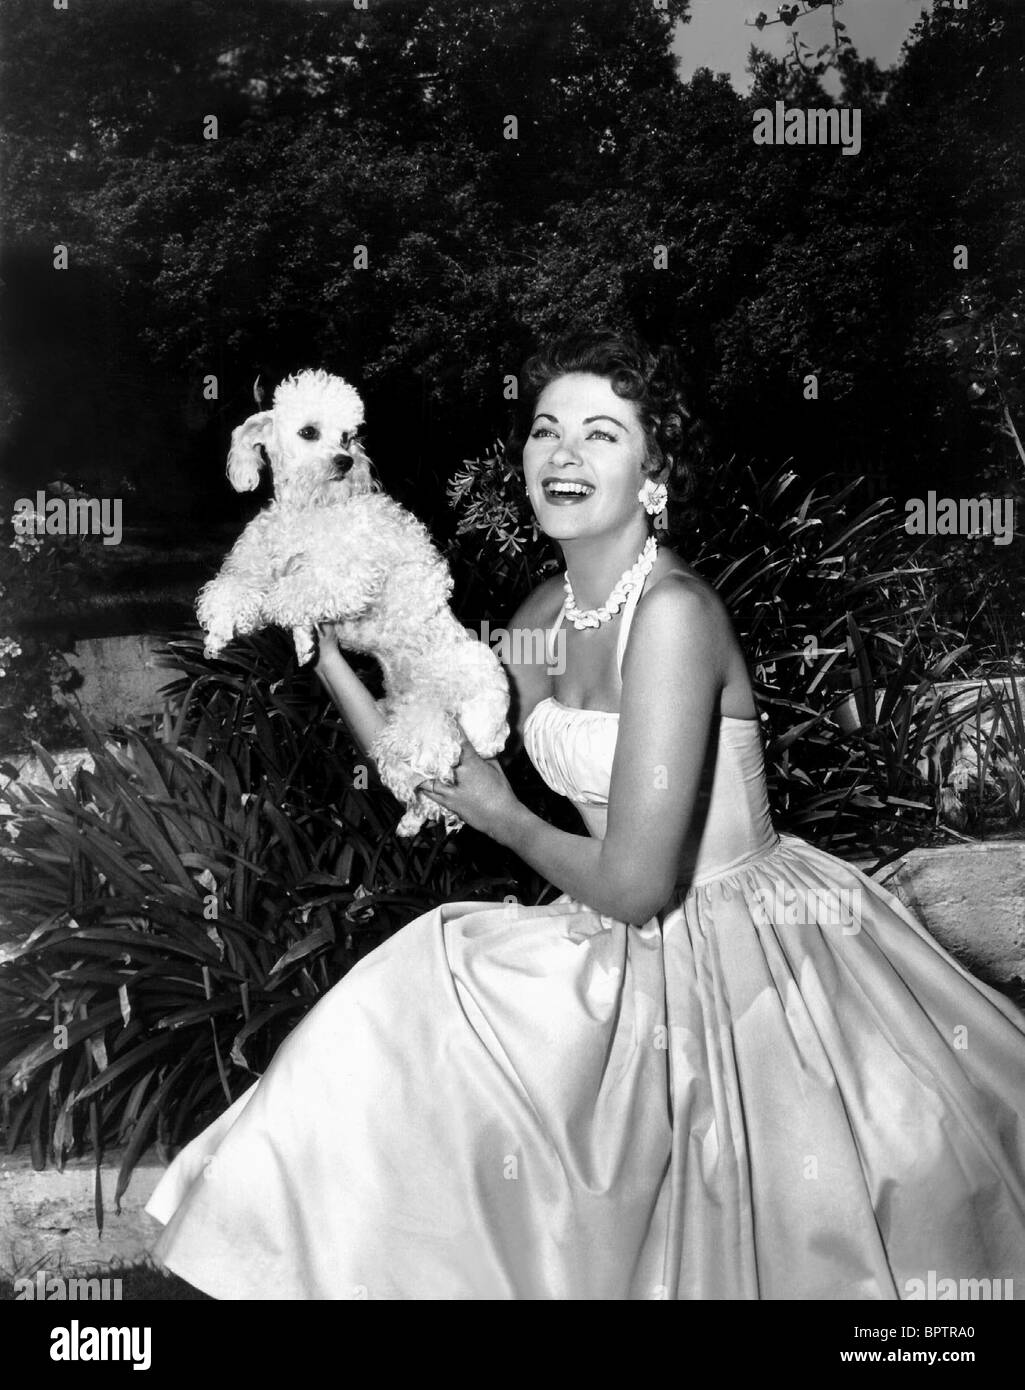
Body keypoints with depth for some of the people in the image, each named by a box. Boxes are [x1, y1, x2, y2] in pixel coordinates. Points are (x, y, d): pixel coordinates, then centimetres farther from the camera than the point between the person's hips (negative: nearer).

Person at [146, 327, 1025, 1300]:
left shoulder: (673, 610, -25)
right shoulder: (545, 612, 1)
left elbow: (634, 882, -27)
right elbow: (433, 779, 6)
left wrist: (506, 819, -9)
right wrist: (326, 654, -2)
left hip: (736, 952, -7)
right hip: (636, 951, 7)